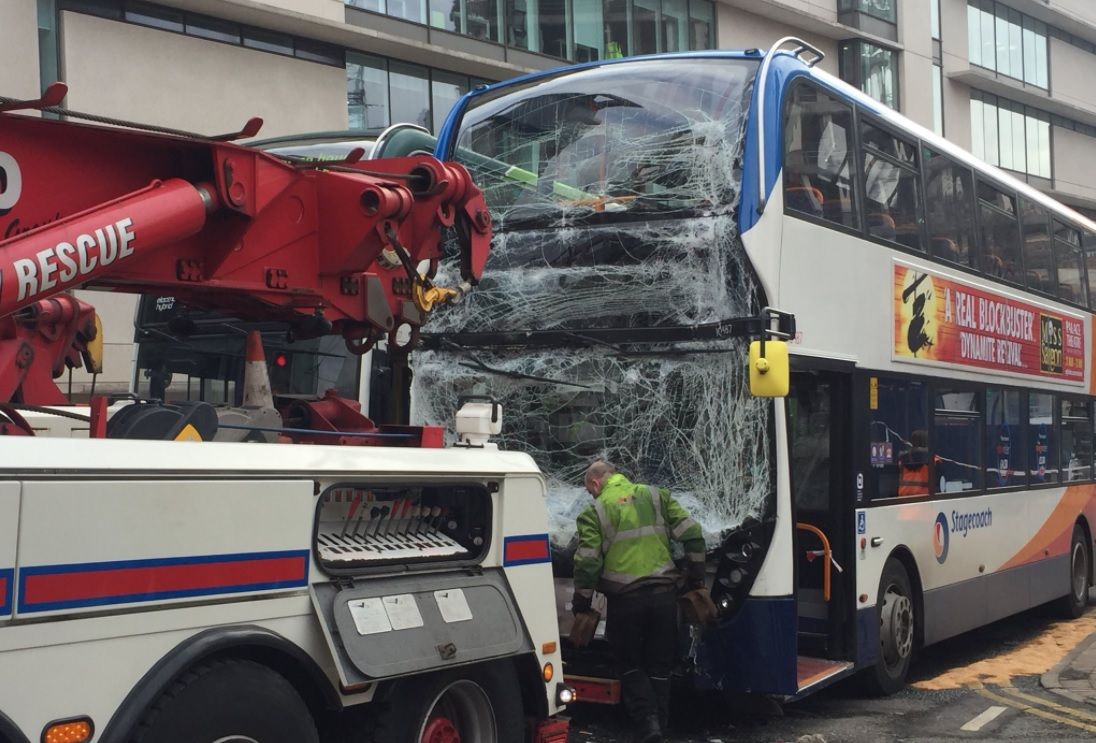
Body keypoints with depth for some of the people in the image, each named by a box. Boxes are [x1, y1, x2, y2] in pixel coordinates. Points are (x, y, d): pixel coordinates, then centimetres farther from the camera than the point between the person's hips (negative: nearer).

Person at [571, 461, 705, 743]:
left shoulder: (594, 512, 0)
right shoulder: (657, 496, 9)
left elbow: (587, 563, -7)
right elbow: (692, 535, 3)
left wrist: (581, 607, 2)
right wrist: (696, 581, 11)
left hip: (624, 598, -3)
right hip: (664, 594, 3)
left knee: (629, 666, 14)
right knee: (659, 668, 15)